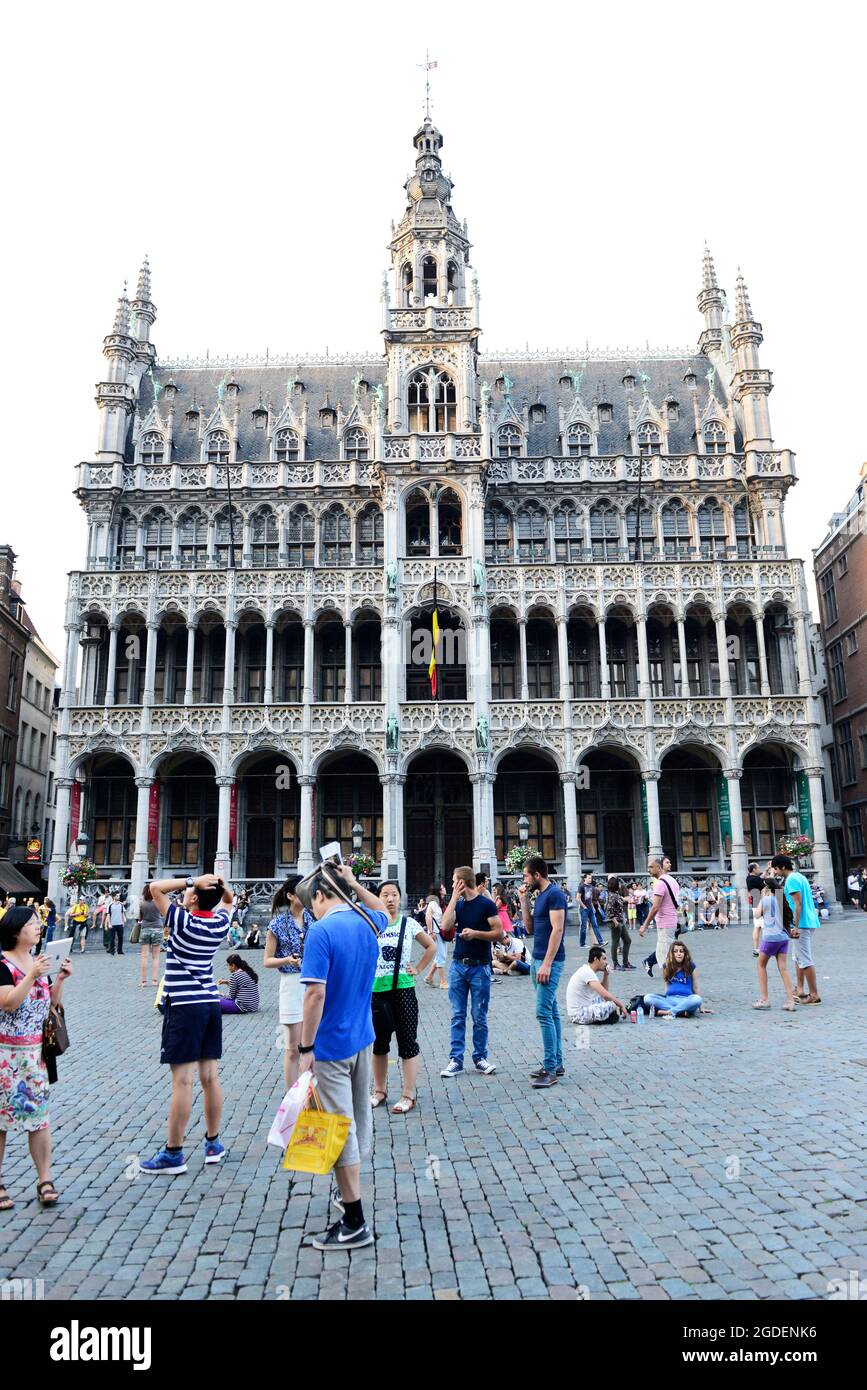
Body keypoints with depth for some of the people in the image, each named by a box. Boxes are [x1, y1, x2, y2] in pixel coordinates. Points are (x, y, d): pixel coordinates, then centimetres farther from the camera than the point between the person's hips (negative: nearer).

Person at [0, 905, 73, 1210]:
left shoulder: (38, 961, 8)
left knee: (39, 1114, 4)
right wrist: (32, 975, -27)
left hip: (35, 1051, 5)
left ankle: (45, 1181, 9)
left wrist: (60, 979, -2)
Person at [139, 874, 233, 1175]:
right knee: (210, 1077, 11)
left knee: (182, 1080, -3)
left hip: (184, 1007, -6)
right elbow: (227, 899, 24)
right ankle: (213, 1143, 21)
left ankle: (173, 1153, 3)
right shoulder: (221, 923, 2)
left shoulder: (184, 922, -15)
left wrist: (193, 880, -15)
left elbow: (155, 887, -10)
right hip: (211, 1004, 6)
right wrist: (220, 885, 3)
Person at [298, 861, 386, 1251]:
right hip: (362, 1039, 8)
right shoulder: (367, 924, 3)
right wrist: (354, 883, 21)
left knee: (340, 1131, 0)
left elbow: (316, 992, -24)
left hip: (331, 1046, -7)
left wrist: (306, 1047, -17)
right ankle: (351, 1196, 34)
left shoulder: (321, 931, -19)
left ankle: (355, 1224, 8)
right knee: (359, 1121, 18)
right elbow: (382, 911, 29)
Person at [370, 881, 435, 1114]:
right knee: (379, 1042, 14)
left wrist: (418, 969, 3)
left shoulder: (409, 923, 0)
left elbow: (431, 947, 11)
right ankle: (380, 1091, 30)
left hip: (403, 989, -1)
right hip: (376, 990, 1)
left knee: (408, 1043, 3)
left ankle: (408, 1096, 12)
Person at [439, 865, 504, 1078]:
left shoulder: (486, 904, -6)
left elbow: (499, 933, -7)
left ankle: (480, 1058, 17)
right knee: (457, 1016, 6)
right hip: (458, 965, 4)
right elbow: (445, 926, -8)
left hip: (479, 966, -4)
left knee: (479, 1017, 5)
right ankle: (456, 1060, 11)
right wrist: (454, 897, -8)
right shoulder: (458, 904, 8)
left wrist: (475, 933, -19)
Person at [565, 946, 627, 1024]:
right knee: (613, 1004, -28)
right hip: (579, 1014, -11)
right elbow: (605, 994, -27)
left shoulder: (588, 970, 11)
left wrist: (606, 975, 6)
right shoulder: (587, 972, -19)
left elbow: (604, 990, 20)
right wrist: (621, 1006, -17)